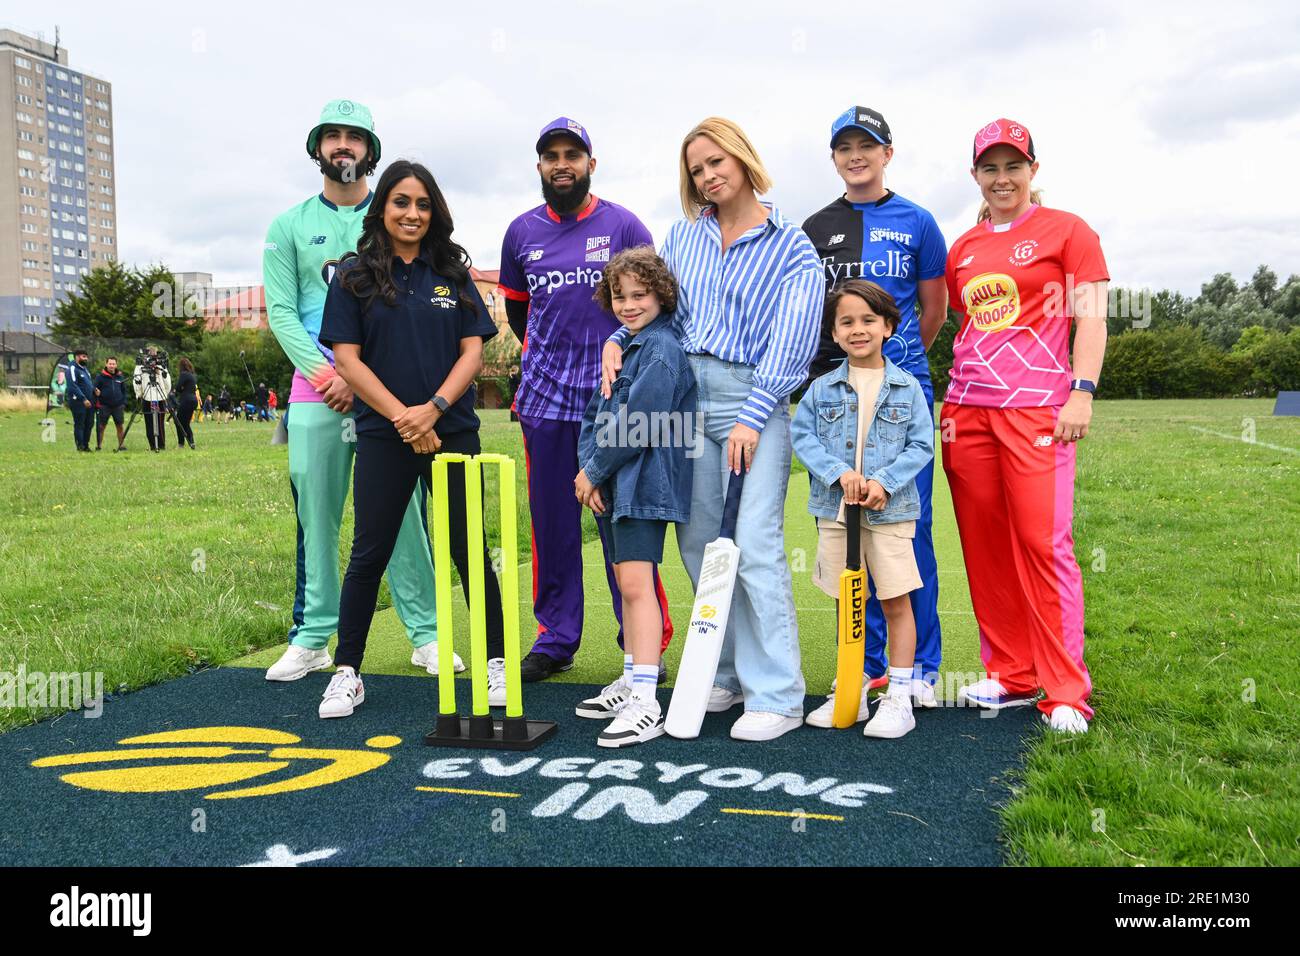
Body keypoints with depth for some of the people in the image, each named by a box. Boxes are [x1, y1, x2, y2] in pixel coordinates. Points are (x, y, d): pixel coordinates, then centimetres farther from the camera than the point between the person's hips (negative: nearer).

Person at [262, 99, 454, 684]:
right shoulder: (289, 227, 13)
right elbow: (281, 311, 5)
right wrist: (322, 372, -10)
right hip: (315, 391, 2)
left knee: (404, 510, -3)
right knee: (314, 512, 2)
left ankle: (425, 634, 5)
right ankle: (313, 637, 11)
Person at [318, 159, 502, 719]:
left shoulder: (453, 274, 9)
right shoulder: (355, 276, 4)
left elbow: (473, 351, 4)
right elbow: (347, 358, -3)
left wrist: (434, 408, -11)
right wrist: (402, 416, -12)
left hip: (453, 431, 1)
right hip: (384, 436, -1)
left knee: (469, 549, 4)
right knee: (370, 552, 3)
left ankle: (496, 662, 15)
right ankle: (347, 672, 15)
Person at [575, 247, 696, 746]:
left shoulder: (661, 349, -14)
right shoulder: (624, 345, 16)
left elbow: (636, 426, -20)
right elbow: (596, 414, 15)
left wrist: (594, 471, -10)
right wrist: (588, 469, 0)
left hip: (644, 482, -10)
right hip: (612, 484, 10)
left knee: (636, 583, -13)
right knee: (626, 583, 17)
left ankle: (645, 706, -12)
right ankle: (631, 682, 29)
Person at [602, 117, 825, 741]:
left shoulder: (792, 248, 2)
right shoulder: (683, 235, 16)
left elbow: (791, 343, -6)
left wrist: (751, 418, -14)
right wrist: (617, 339, 4)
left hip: (753, 396, -5)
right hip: (685, 391, 5)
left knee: (754, 545, -13)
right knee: (698, 543, 7)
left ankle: (776, 695, -5)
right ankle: (730, 674, 21)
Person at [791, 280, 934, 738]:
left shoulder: (907, 387, 1)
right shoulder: (823, 388, 4)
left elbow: (921, 445, -1)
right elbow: (802, 436, 0)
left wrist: (884, 482, -15)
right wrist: (838, 472, -15)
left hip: (889, 511, -2)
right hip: (835, 511, 2)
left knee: (896, 601, -1)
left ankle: (900, 697, 8)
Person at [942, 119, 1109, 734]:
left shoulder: (1066, 231, 4)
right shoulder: (963, 250, 18)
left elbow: (1091, 317, -2)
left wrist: (1082, 392, -13)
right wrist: (951, 395, 15)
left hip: (1037, 405, -5)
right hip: (966, 407, 5)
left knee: (1044, 543, -10)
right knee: (985, 545, 5)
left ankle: (1066, 693, -1)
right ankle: (1011, 676, 16)